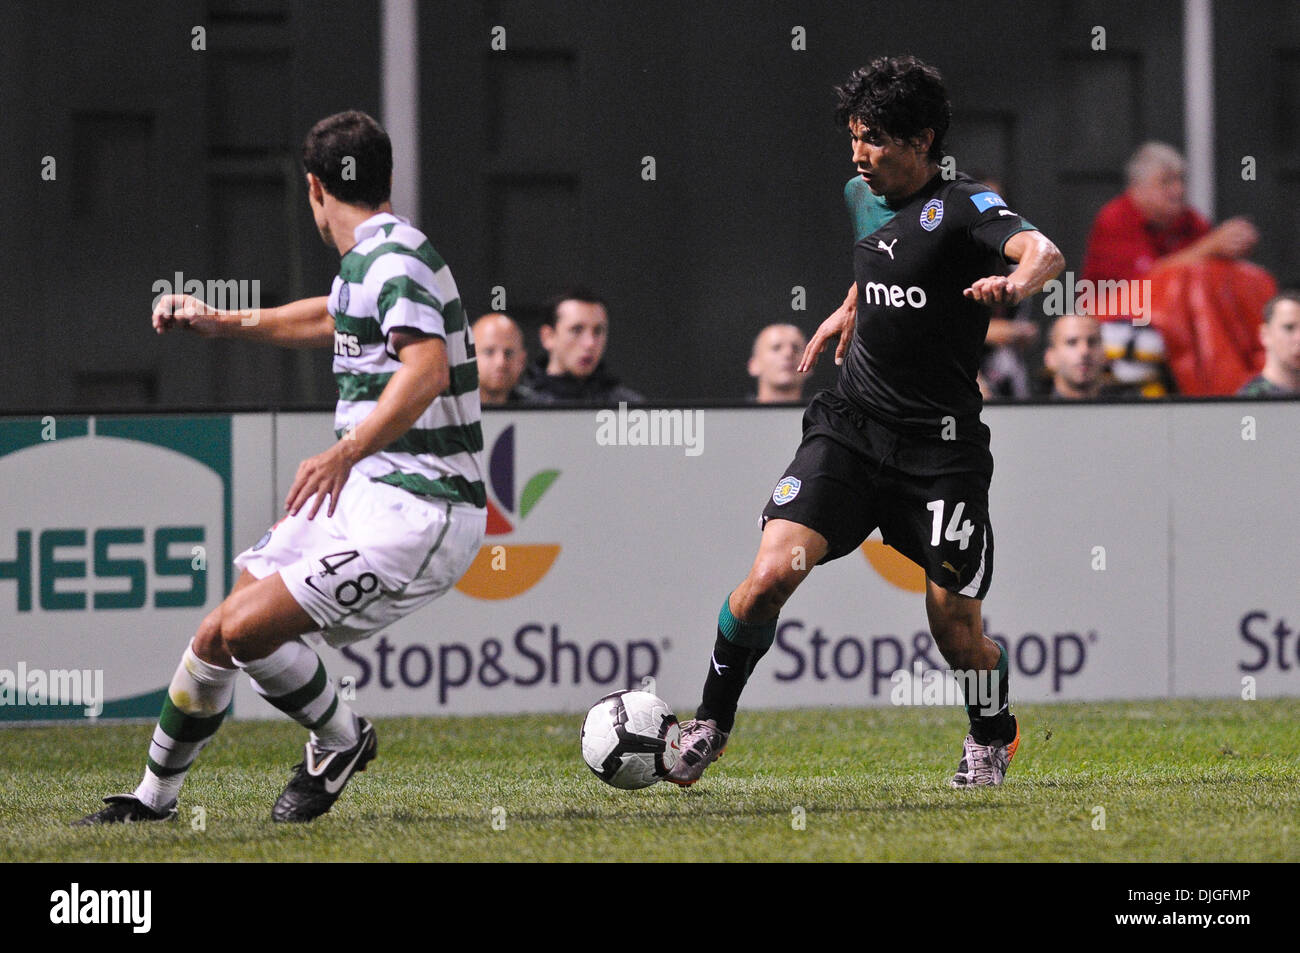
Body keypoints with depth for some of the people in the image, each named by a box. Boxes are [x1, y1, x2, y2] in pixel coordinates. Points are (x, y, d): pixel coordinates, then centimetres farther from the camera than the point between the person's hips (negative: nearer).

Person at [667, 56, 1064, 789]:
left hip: (941, 447, -4)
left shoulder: (963, 207, -13)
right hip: (850, 426, 4)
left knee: (955, 631, -2)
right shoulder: (867, 201, 8)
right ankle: (710, 724, 4)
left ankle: (993, 737, 29)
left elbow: (1044, 253, -33)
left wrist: (1017, 281, -53)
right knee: (772, 574, -14)